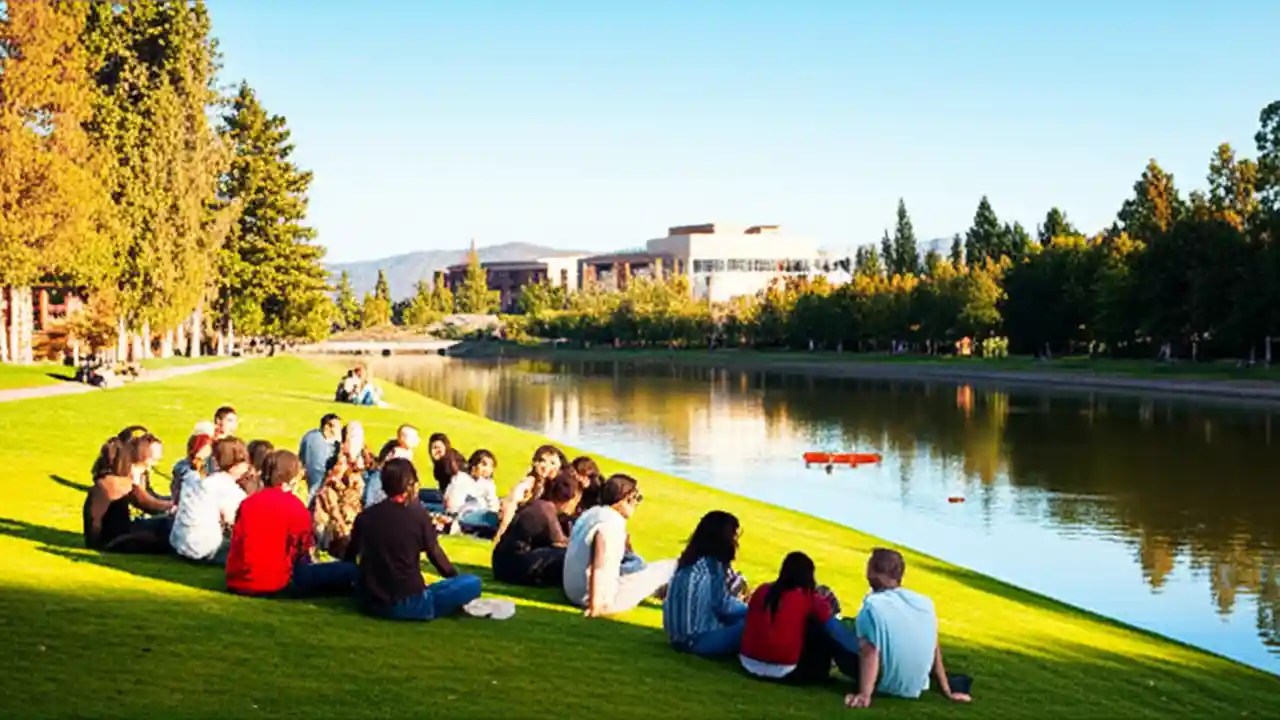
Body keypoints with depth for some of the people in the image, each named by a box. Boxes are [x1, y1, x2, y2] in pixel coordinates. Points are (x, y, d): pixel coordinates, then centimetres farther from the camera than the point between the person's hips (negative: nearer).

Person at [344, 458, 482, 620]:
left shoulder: (365, 516, 4)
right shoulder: (418, 514, -6)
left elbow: (348, 558, 17)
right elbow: (435, 554, 5)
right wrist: (455, 576, 24)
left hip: (369, 603, 4)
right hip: (408, 604, -4)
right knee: (472, 583, 3)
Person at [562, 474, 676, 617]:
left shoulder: (593, 513, 6)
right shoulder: (612, 523, -19)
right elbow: (599, 568, -25)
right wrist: (595, 605, -23)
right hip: (601, 596, -9)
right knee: (669, 569, -4)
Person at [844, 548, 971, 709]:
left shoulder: (873, 606, -19)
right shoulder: (925, 603, -3)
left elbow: (870, 653, -25)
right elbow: (935, 650, 4)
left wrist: (864, 695, -27)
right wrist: (947, 691, 10)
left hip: (885, 686, -5)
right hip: (915, 688, 5)